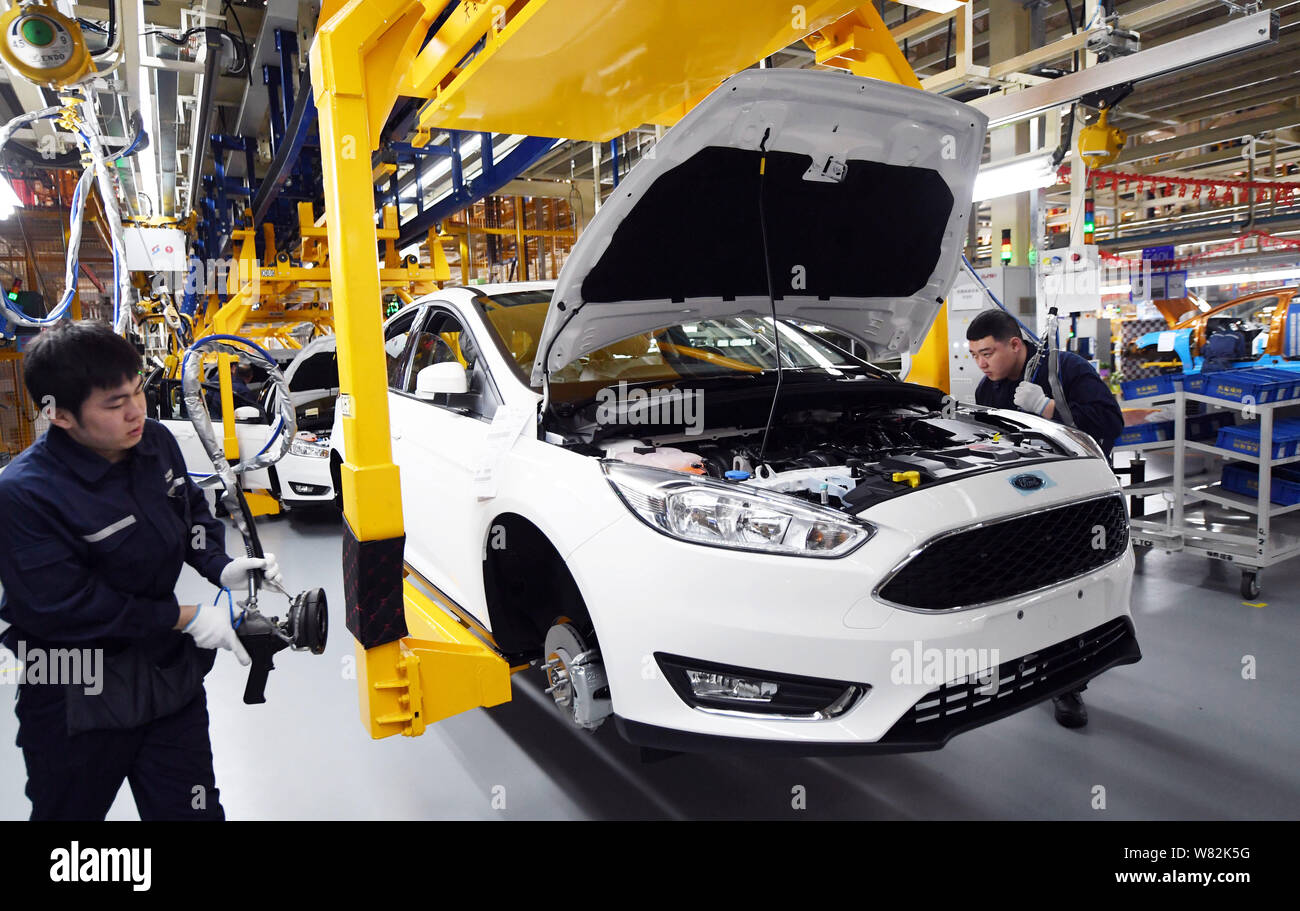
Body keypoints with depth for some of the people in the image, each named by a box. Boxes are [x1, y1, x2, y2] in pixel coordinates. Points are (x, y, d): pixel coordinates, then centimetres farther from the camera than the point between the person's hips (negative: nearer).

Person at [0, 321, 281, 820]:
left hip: (171, 673, 5)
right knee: (70, 810, 22)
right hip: (78, 701, -4)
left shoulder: (156, 441, -7)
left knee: (192, 809, 14)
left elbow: (192, 513, 10)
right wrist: (187, 618, -22)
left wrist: (221, 567, -8)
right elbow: (63, 607, -24)